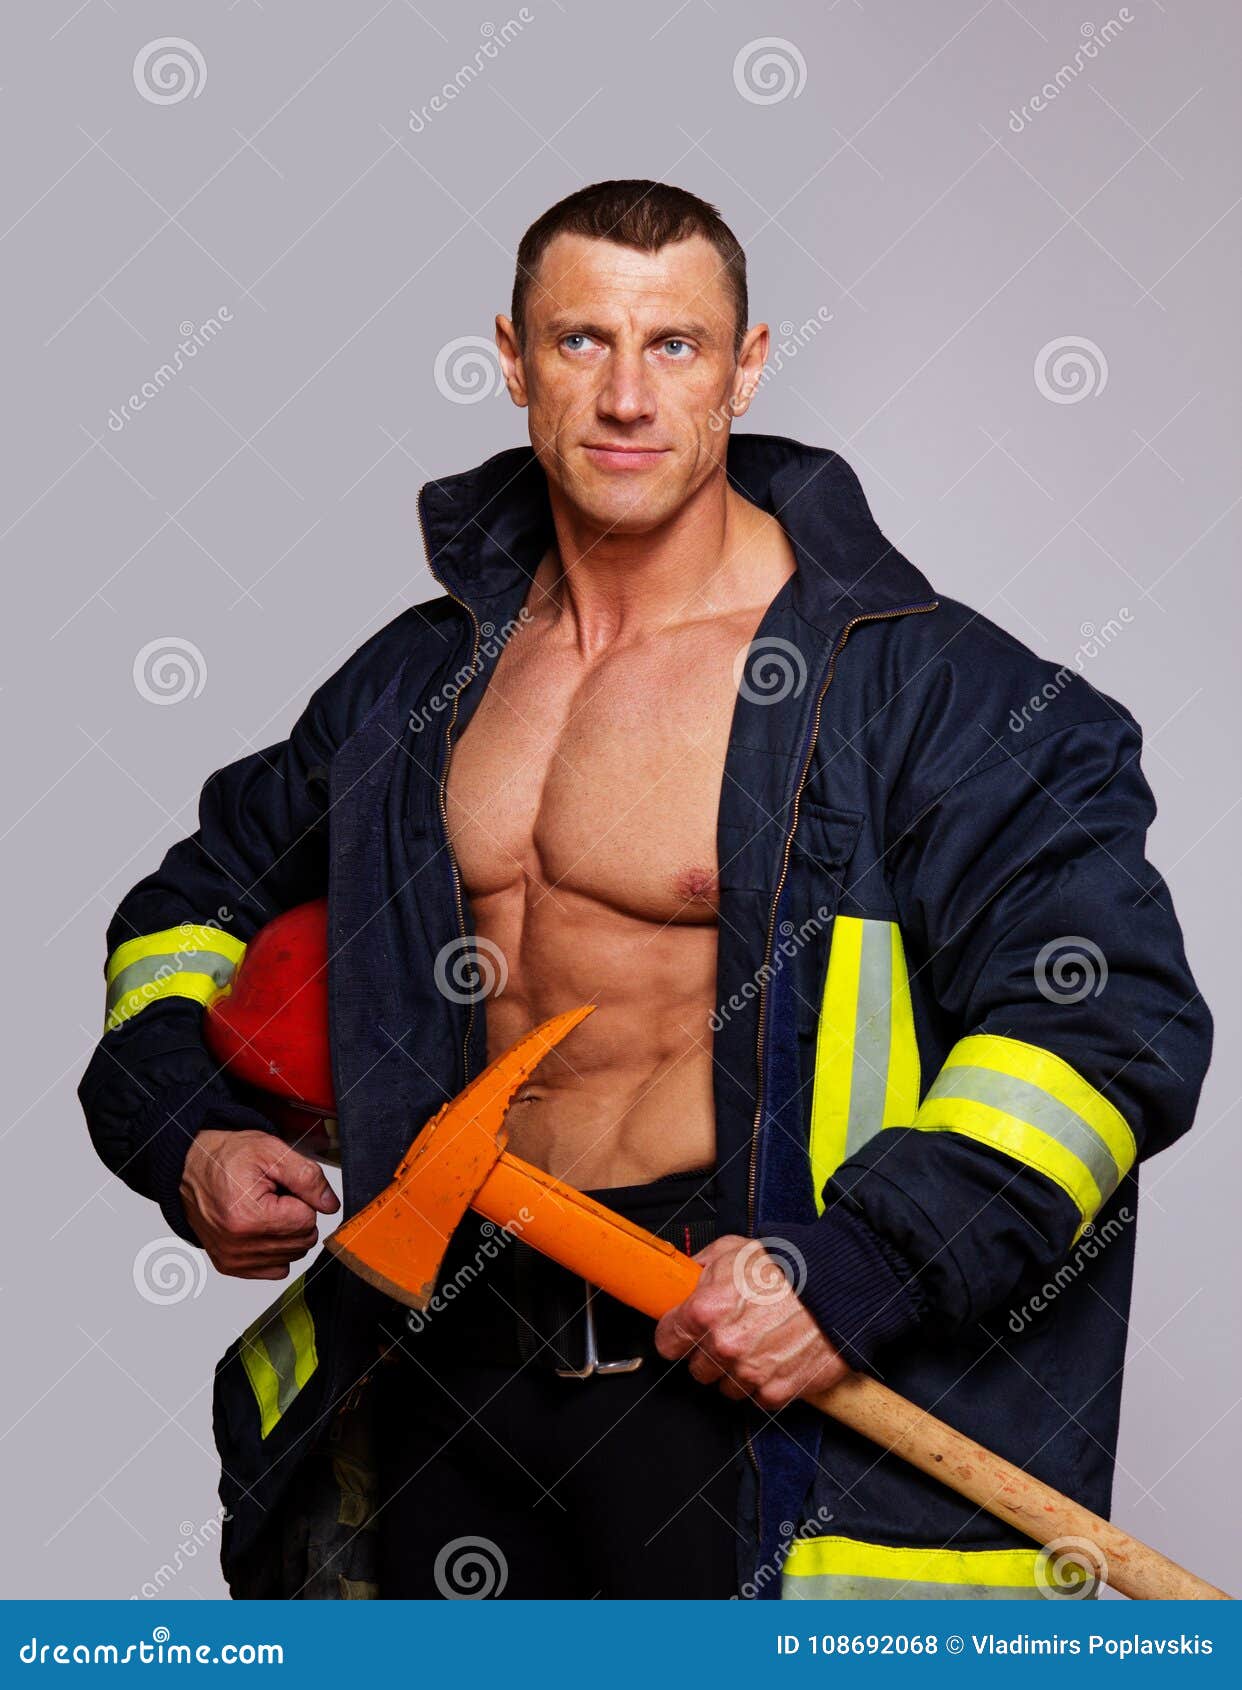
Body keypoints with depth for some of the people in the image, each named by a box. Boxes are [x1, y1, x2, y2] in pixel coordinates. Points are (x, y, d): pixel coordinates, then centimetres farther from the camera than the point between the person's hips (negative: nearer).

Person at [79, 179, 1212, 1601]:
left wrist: (859, 1273, -22)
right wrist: (186, 1134, 6)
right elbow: (199, 895, 23)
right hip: (452, 1350, 5)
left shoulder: (910, 681, -10)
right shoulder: (423, 679, 8)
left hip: (746, 1370, -5)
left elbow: (1117, 1011, -15)